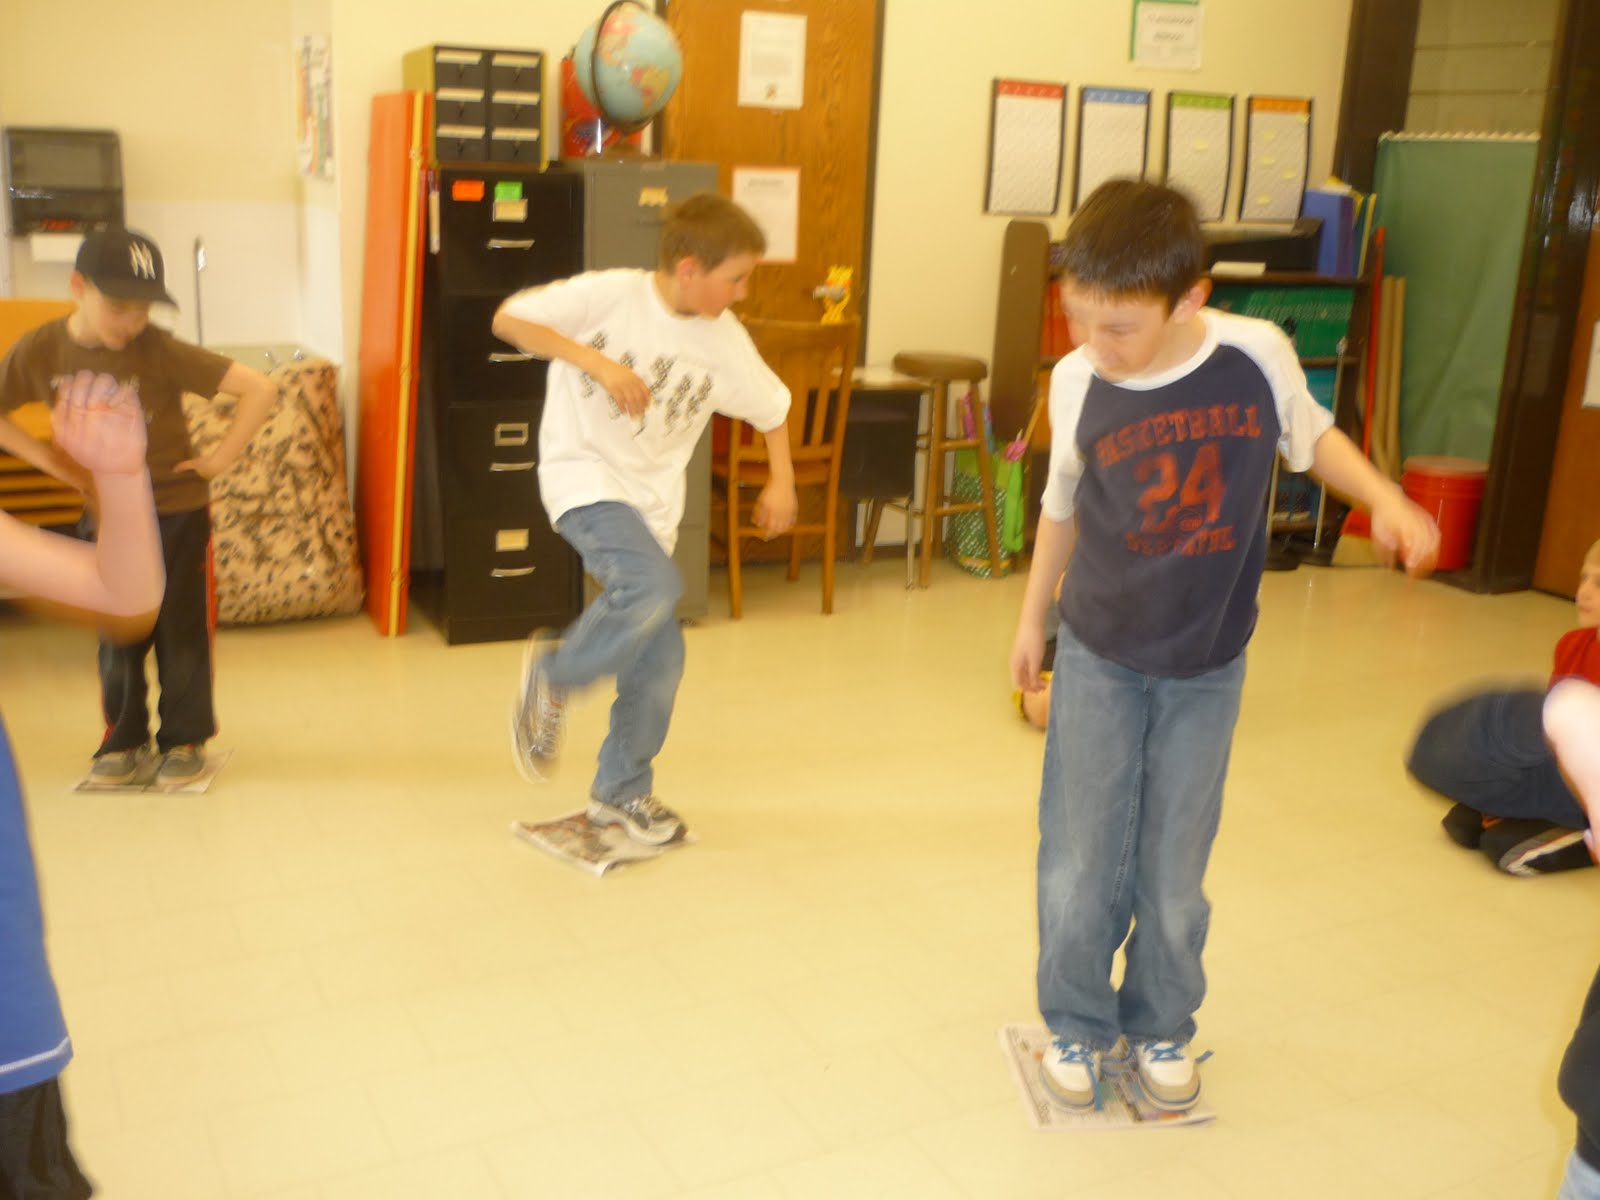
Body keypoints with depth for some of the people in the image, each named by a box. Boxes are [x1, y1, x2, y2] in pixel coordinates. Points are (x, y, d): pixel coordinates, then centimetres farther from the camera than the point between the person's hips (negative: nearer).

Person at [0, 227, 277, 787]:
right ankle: (124, 738, 29)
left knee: (181, 630, 7)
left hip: (177, 512, -3)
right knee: (118, 636, 13)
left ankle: (185, 739, 22)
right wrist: (50, 460, -3)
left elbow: (261, 389, -25)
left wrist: (219, 459, -19)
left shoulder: (159, 350, -21)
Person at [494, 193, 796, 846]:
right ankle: (553, 677, -4)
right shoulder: (611, 295, -14)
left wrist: (781, 482, 5)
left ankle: (621, 791, 25)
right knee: (654, 585, -31)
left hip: (650, 497, 5)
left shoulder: (724, 340, -1)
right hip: (584, 474, -5)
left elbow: (772, 408, 14)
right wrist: (596, 361, -23)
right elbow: (508, 318, -13)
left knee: (660, 655, 3)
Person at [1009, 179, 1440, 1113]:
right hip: (1099, 659, 0)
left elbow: (1311, 436, 6)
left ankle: (1160, 1027, 34)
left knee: (1174, 872, 10)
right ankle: (1077, 1025, 29)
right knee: (1080, 865, 5)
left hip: (1208, 668, 0)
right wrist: (1033, 617, 13)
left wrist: (1385, 500, -11)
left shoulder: (1258, 355, -16)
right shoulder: (1077, 381, -14)